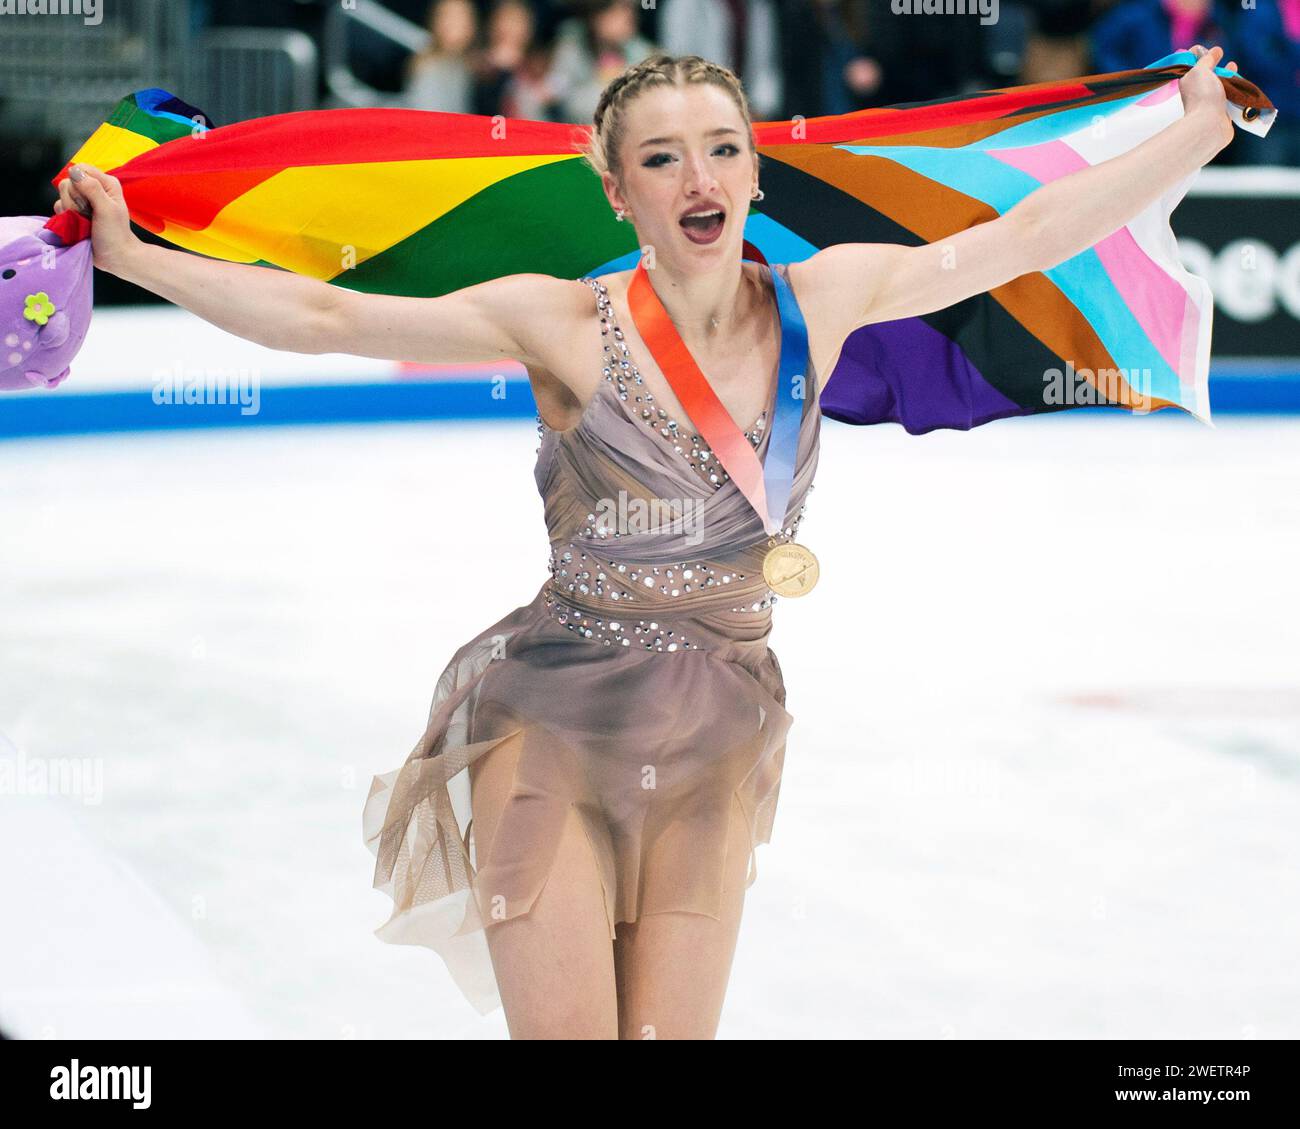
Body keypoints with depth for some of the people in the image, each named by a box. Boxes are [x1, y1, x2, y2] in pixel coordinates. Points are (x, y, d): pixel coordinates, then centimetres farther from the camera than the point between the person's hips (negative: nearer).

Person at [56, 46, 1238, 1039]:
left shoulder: (820, 299, -1)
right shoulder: (565, 324, -10)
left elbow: (1033, 230, 6)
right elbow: (326, 315, -11)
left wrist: (1203, 130, 8)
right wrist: (131, 255, -16)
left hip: (721, 736, 3)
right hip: (557, 725, -3)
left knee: (673, 1034, 4)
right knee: (564, 1027, -8)